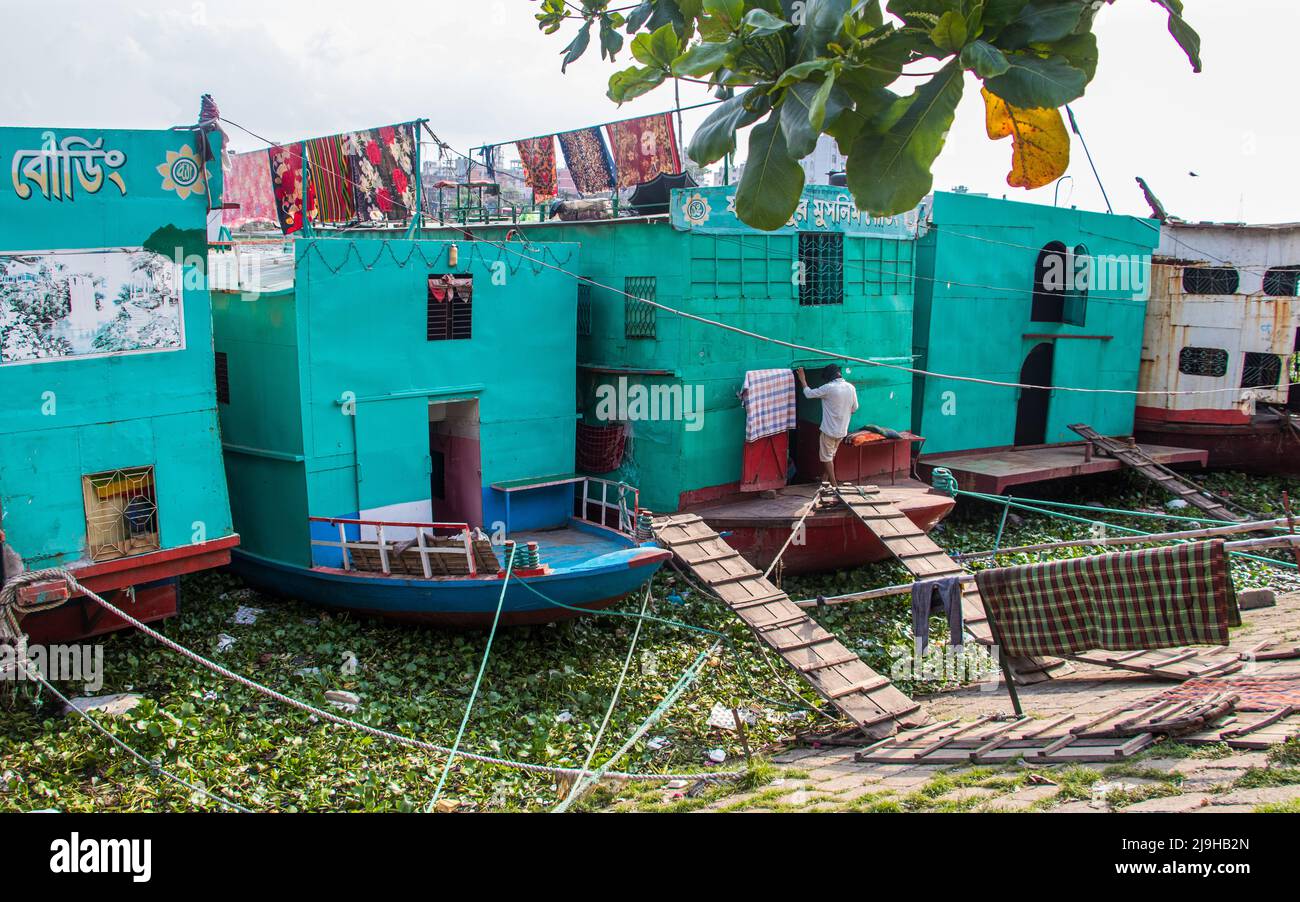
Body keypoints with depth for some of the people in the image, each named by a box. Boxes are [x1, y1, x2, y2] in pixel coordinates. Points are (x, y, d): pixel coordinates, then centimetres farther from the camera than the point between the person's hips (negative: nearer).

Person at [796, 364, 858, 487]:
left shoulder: (829, 388, -20)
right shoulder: (851, 388, -2)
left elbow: (809, 393, -9)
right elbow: (854, 409, 9)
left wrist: (802, 379, 4)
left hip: (829, 430, -6)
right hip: (842, 430, 6)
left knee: (826, 457, 9)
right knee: (830, 455, 23)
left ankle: (834, 484, 9)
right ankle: (826, 479, 34)